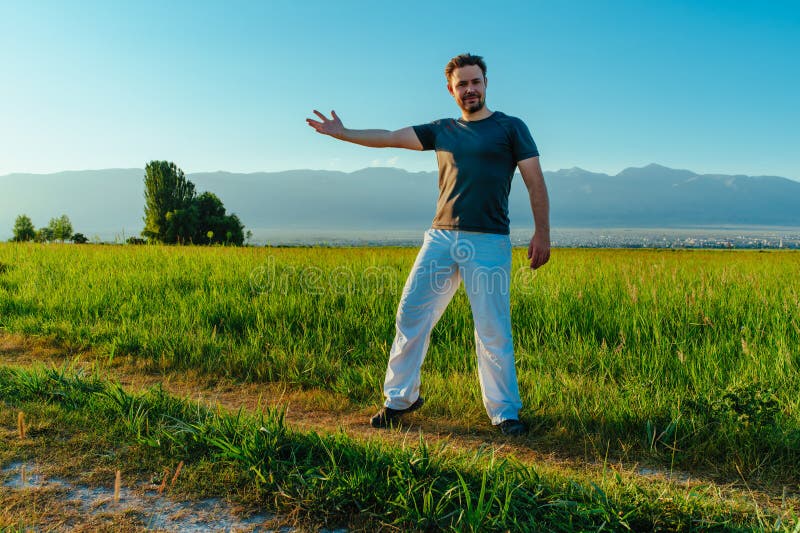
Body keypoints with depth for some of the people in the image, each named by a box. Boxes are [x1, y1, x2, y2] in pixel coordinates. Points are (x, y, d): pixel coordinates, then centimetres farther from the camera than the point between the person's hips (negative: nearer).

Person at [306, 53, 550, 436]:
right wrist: (342, 133, 9)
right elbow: (390, 138, 15)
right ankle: (400, 398, 19)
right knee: (411, 315, 3)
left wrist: (542, 232, -6)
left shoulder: (510, 127, 7)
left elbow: (535, 182, 2)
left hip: (488, 242, -4)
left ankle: (504, 413, 13)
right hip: (440, 236, 4)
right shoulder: (441, 131, 17)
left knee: (494, 332, -2)